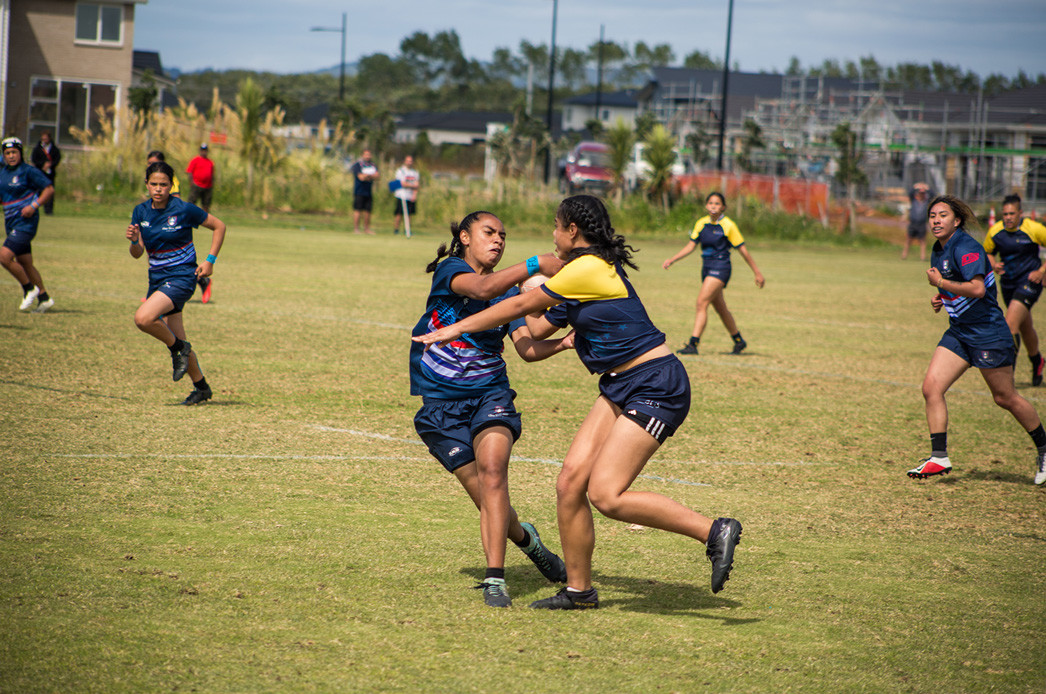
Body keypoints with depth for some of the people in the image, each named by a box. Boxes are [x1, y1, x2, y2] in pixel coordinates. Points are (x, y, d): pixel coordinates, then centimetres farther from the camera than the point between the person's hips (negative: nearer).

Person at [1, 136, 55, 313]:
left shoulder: (29, 171, -10)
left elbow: (49, 189, -10)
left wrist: (34, 205, -19)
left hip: (25, 223, -8)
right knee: (25, 264, 13)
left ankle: (29, 288, 0)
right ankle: (44, 298, 25)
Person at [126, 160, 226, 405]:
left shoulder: (184, 210, -13)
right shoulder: (141, 212, 1)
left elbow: (219, 226, -2)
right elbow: (137, 254, 2)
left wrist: (210, 261, -8)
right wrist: (134, 241, -20)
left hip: (181, 277, -6)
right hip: (157, 279, 6)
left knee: (143, 318, -27)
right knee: (178, 342, 11)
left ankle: (178, 348, -3)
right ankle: (201, 387, 29)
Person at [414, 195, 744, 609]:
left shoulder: (588, 268, -14)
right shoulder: (583, 273, 16)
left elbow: (521, 306, -7)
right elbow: (539, 329, 23)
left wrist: (457, 329, 2)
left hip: (656, 388, -10)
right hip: (621, 386, 10)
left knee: (605, 494, -17)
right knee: (570, 481, 0)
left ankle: (714, 532, -10)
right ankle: (579, 590, 8)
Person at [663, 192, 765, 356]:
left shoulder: (728, 226, -9)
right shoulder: (702, 224, 7)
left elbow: (743, 250, -5)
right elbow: (690, 246, 13)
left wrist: (757, 273, -1)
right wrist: (672, 260, 3)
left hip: (720, 268, -7)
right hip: (707, 268, 7)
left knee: (701, 303, -18)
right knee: (720, 308, 15)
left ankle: (693, 344, -21)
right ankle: (738, 341, 32)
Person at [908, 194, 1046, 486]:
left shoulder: (966, 248, -18)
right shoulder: (938, 250, 11)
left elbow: (977, 288, -30)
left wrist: (940, 283, -20)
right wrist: (941, 298, 8)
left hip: (988, 333, -8)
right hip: (959, 332, 8)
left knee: (1005, 398, 3)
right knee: (931, 387, -7)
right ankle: (939, 457, -4)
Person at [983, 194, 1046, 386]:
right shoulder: (995, 231, -3)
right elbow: (987, 252, 14)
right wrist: (993, 264, -7)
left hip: (1029, 282, -5)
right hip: (1008, 283, 5)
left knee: (1010, 325, -19)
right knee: (1025, 327, 19)